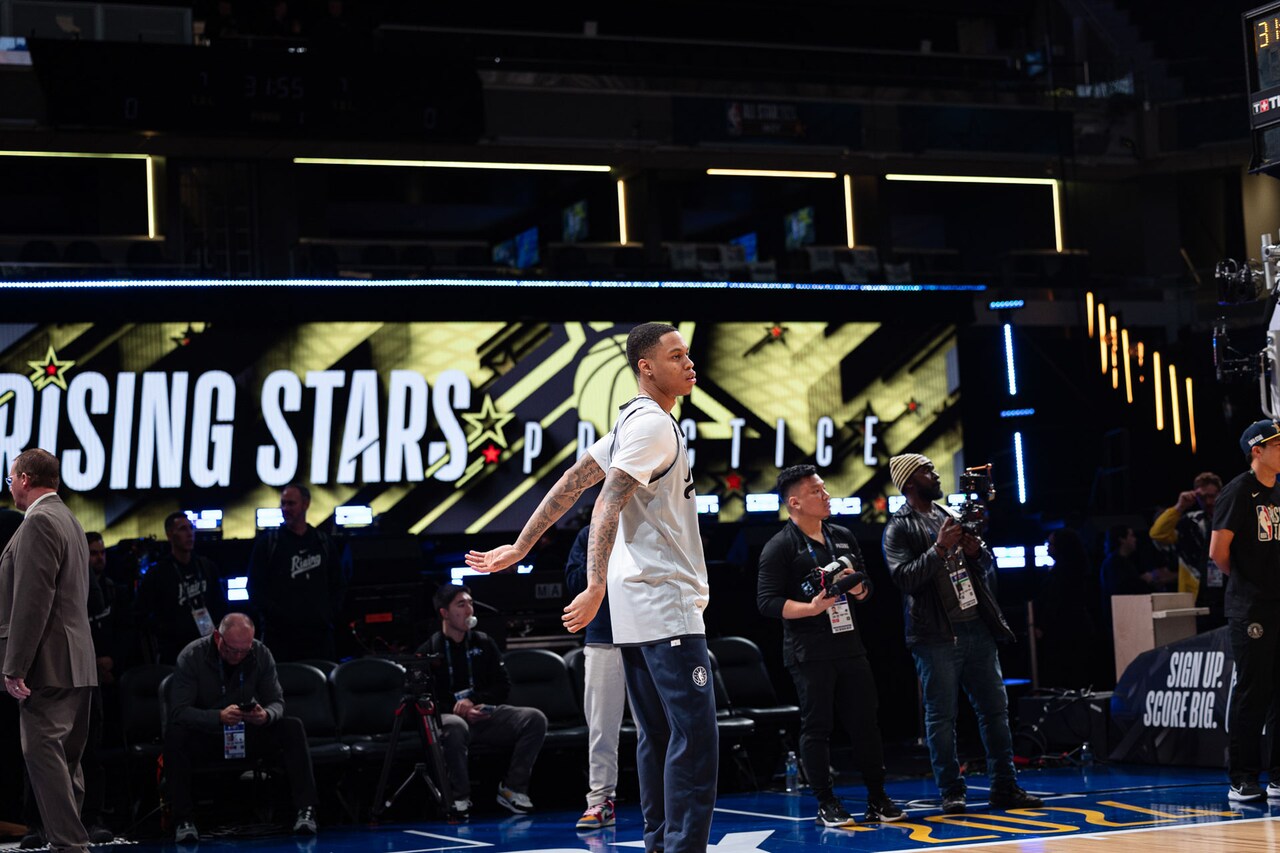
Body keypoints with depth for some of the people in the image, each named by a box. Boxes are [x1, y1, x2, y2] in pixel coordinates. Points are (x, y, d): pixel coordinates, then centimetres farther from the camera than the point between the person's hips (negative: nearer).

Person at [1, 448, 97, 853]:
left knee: (44, 755, -11)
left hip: (49, 666, -10)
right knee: (66, 758, 12)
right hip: (77, 665, 10)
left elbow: (33, 601, -20)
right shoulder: (68, 520, 19)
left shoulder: (39, 523, -13)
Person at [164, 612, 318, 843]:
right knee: (174, 735, -34)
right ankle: (184, 820, -30)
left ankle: (305, 810, -22)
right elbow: (178, 710, -24)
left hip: (248, 735, 3)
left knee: (293, 728, -21)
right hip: (205, 736, -2)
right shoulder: (192, 656, -16)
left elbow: (277, 702, -5)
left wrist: (266, 715, -32)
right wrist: (219, 716, -41)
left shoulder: (261, 654, -8)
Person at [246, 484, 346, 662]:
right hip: (279, 635, -2)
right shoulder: (268, 543, 6)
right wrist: (276, 614, -9)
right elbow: (255, 588, 2)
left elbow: (339, 584, 19)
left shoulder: (323, 542, 14)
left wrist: (331, 613, 5)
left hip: (319, 635, 2)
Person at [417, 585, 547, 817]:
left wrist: (474, 700, -9)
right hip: (450, 717, -4)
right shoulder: (428, 651, 4)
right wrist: (459, 709, -17)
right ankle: (459, 797, -25)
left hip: (485, 713, 4)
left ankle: (512, 788, -13)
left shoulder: (483, 643, 14)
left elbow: (503, 686, 11)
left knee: (535, 718, -20)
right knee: (455, 727, -41)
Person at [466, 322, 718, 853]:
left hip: (638, 605, 10)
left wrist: (520, 548, 19)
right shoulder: (654, 424, -12)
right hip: (666, 603, -10)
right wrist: (597, 586, -30)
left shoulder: (634, 421, 17)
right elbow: (607, 504, -22)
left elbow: (571, 483, 17)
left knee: (656, 735, 11)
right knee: (694, 735, -12)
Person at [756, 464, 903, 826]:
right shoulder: (780, 547, -5)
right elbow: (767, 601, -11)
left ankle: (877, 798, 15)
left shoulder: (843, 537, 15)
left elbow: (867, 588, 20)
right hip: (808, 653, -6)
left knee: (865, 721, 6)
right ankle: (826, 803, 7)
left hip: (849, 644, 6)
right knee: (816, 726, -1)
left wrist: (856, 585, -3)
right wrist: (811, 608, -21)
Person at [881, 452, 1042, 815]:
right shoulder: (899, 529, -1)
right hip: (936, 636, -6)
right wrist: (940, 549, -19)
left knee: (995, 709, 5)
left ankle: (1005, 787, 11)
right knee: (941, 716, -3)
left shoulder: (950, 516, 18)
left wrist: (977, 552, -1)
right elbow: (904, 578, -15)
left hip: (977, 629, 6)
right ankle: (951, 791, 5)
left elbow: (988, 573, 20)